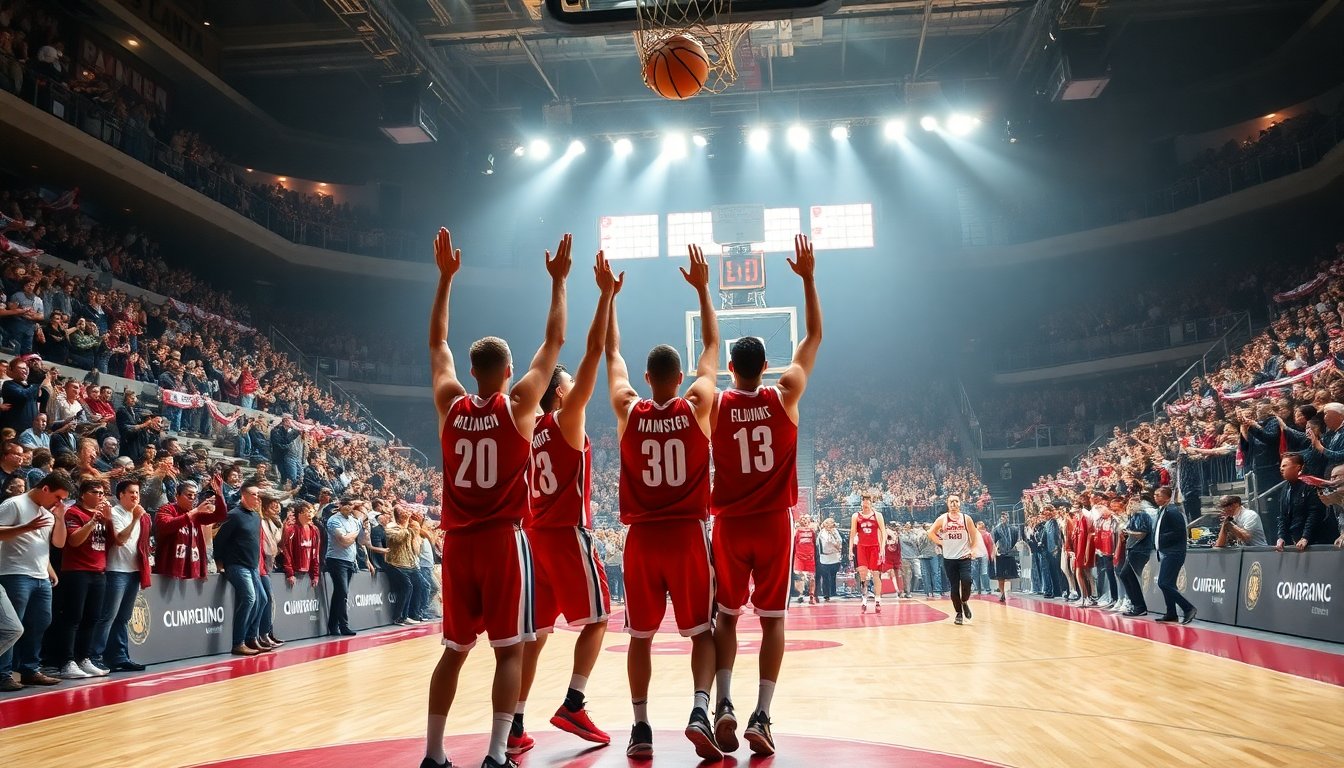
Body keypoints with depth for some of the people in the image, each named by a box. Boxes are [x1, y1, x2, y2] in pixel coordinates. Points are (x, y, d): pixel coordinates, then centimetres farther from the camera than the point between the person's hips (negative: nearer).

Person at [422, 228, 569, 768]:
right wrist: (558, 280, 7)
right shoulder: (518, 405, -7)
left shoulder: (450, 405, 1)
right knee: (510, 650, 2)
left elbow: (437, 342, 15)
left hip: (457, 542, 4)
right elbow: (554, 340, 0)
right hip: (504, 540, -4)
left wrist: (445, 277, 19)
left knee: (453, 651, 13)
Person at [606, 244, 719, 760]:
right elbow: (712, 345, 5)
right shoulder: (697, 406, -6)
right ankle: (700, 713, -9)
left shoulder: (628, 410, -4)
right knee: (703, 633, 9)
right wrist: (702, 288, 8)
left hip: (641, 538, 1)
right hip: (687, 536, -1)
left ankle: (641, 729, 10)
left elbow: (611, 352, 9)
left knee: (640, 637, 11)